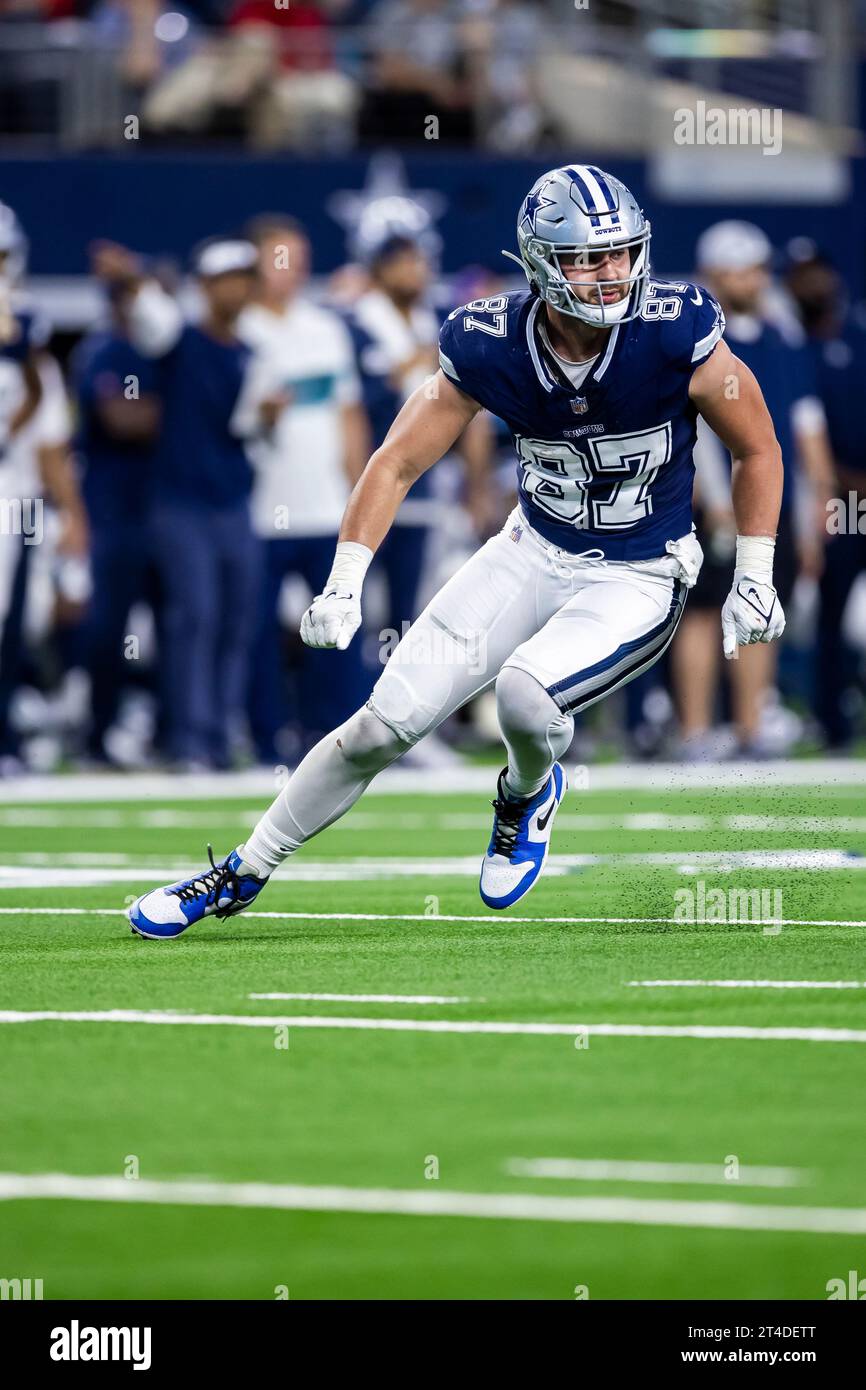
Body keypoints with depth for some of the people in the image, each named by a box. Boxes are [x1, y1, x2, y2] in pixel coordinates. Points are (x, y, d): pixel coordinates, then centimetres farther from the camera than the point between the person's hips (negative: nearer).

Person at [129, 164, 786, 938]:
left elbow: (758, 451, -5)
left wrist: (754, 579, -6)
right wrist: (344, 583, -13)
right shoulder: (491, 346, -15)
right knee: (388, 721, -2)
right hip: (534, 554, 3)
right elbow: (399, 462, -5)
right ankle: (242, 876, 16)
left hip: (640, 579, -3)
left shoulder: (677, 336, -21)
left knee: (525, 691, -30)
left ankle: (528, 794, 8)